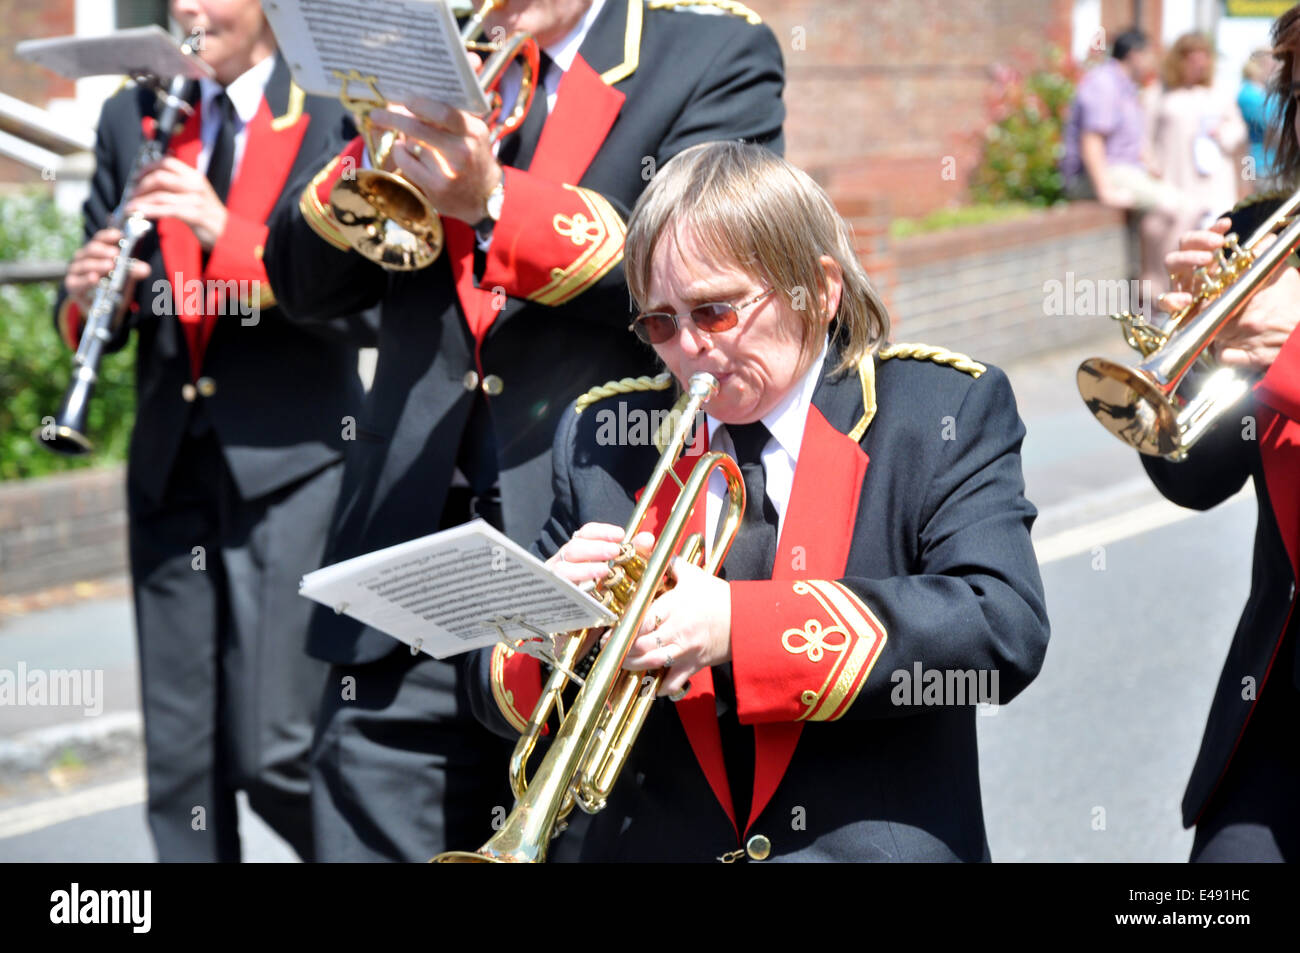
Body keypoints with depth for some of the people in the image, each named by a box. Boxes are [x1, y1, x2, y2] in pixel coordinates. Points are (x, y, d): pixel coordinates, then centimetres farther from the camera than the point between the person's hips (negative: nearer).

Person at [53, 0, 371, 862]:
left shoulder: (339, 117, -2)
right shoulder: (133, 120, 13)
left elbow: (360, 305, -9)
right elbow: (87, 318, 14)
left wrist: (231, 234, -20)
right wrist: (88, 297, -9)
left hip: (291, 459, -5)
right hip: (169, 467, 5)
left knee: (276, 753, -8)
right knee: (181, 762, 6)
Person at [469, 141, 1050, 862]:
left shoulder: (945, 411, 5)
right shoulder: (600, 439, 14)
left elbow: (1006, 629, -12)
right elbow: (500, 695, 17)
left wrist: (741, 625, -20)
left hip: (871, 844, -2)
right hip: (652, 845, 3)